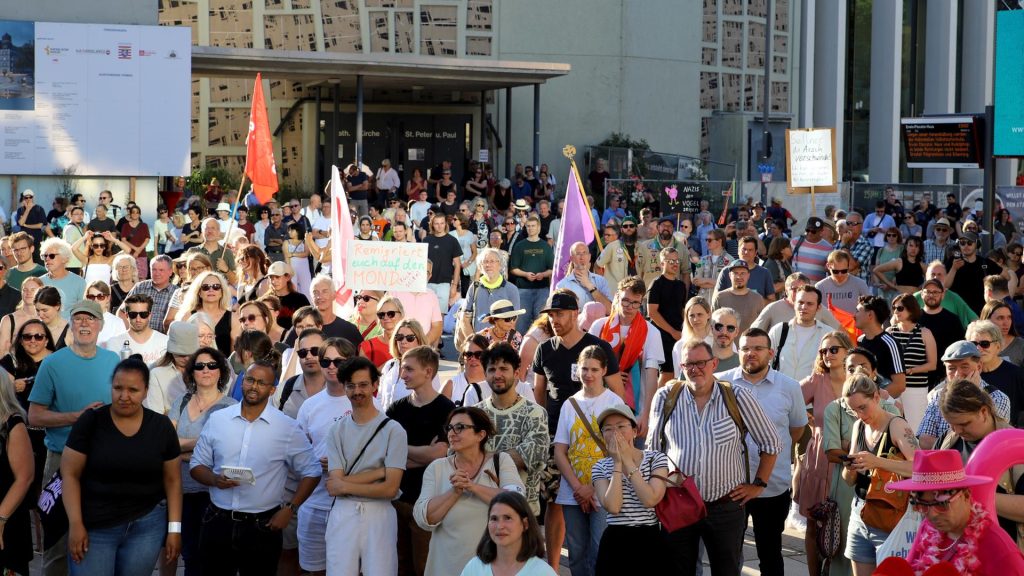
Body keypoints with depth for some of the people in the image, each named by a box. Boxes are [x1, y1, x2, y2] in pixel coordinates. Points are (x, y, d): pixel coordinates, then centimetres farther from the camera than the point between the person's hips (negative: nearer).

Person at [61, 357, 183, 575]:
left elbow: (172, 480, 6)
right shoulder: (90, 421, -5)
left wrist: (174, 528, 1)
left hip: (147, 526, 2)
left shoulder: (161, 427, 0)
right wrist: (75, 524, -11)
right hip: (94, 527, -2)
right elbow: (70, 474, -4)